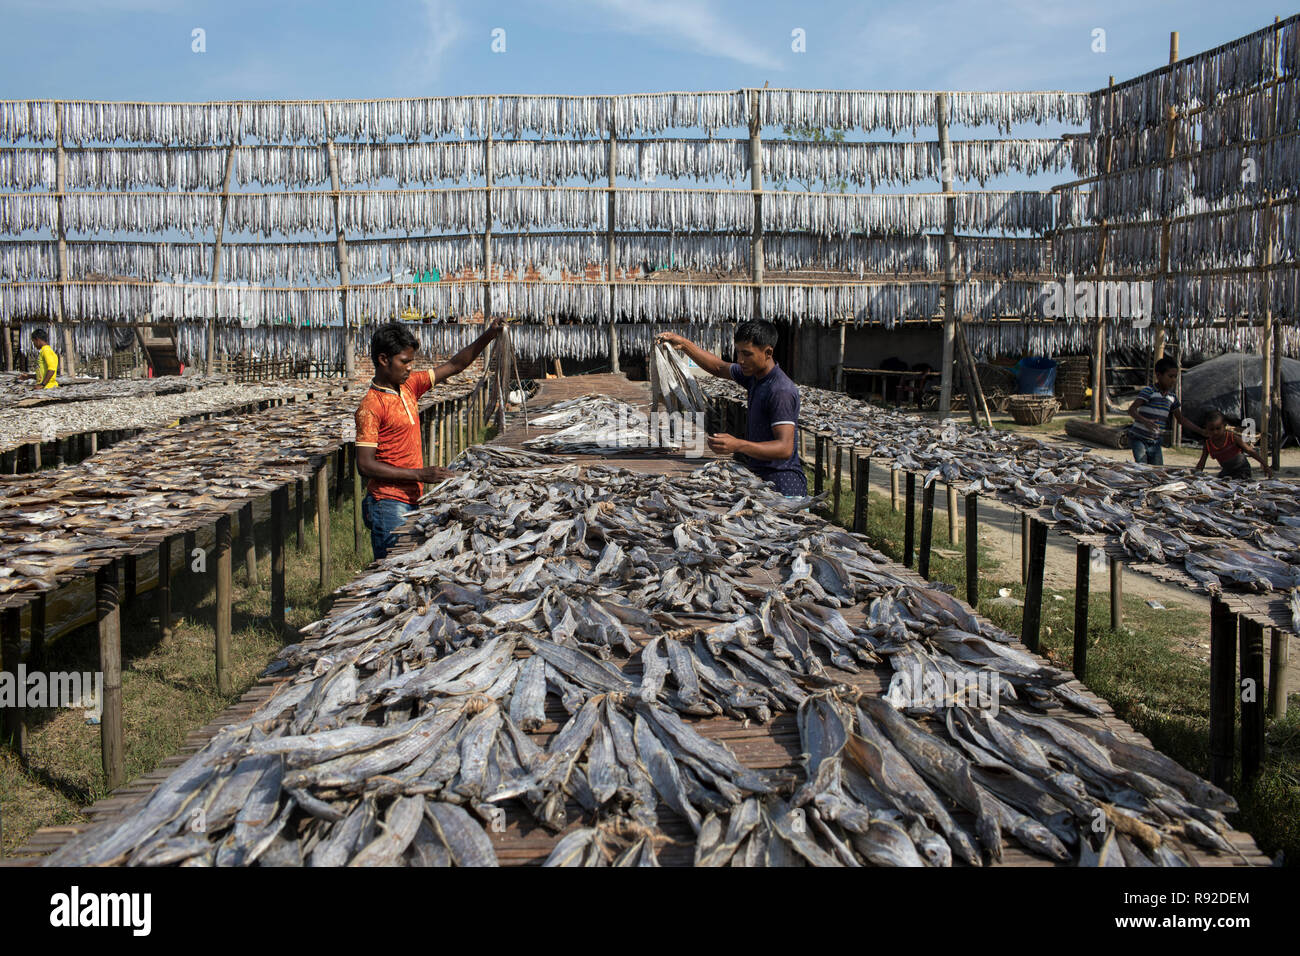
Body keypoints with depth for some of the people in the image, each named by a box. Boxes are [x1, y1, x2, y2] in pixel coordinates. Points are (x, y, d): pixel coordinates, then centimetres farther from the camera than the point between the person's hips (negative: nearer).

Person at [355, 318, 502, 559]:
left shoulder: (409, 386, 9)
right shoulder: (371, 406, -14)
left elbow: (454, 366, 15)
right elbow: (365, 465, -18)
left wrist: (488, 336, 4)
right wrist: (419, 474, -20)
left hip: (412, 500, 8)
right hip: (388, 504, -8)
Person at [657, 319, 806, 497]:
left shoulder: (781, 391, -19)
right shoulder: (755, 374, 10)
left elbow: (785, 448, -27)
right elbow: (719, 368, 27)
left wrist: (738, 445, -39)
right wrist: (683, 344, 18)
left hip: (781, 483, -9)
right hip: (757, 475, 9)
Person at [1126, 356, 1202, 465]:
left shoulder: (1172, 397, 8)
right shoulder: (1149, 391, -13)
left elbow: (1182, 419, 16)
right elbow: (1131, 409, -25)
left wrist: (1203, 432, 10)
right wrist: (1145, 421, -43)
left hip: (1155, 442, 7)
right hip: (1139, 439, -7)